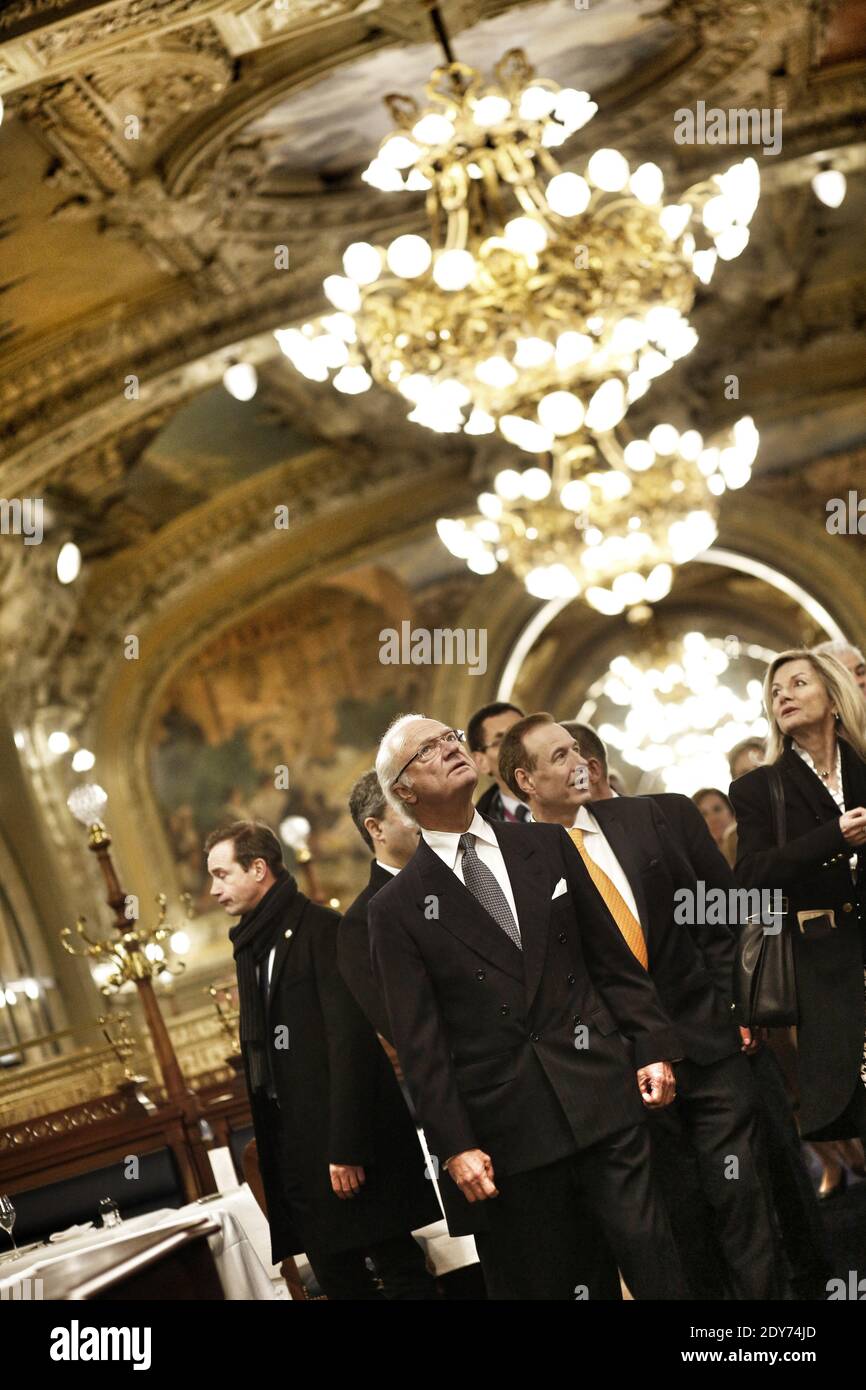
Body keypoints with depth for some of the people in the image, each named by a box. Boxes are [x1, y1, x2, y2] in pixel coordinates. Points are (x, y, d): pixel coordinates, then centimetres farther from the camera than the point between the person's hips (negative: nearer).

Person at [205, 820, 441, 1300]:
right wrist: (268, 1145, 11)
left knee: (399, 1267, -2)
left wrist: (347, 1147, -21)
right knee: (334, 1272, 7)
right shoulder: (251, 945, 15)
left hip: (349, 1136, -8)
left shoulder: (319, 929, -10)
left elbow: (350, 1041, -16)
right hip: (295, 1143, 8)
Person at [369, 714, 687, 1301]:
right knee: (543, 1281, 5)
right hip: (507, 1130, -2)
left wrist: (654, 1045, 4)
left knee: (653, 1259, -2)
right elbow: (420, 1043, -2)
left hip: (601, 1094, 2)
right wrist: (454, 1145, -7)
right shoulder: (397, 908, 1)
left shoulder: (547, 845, 10)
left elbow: (611, 956, 12)